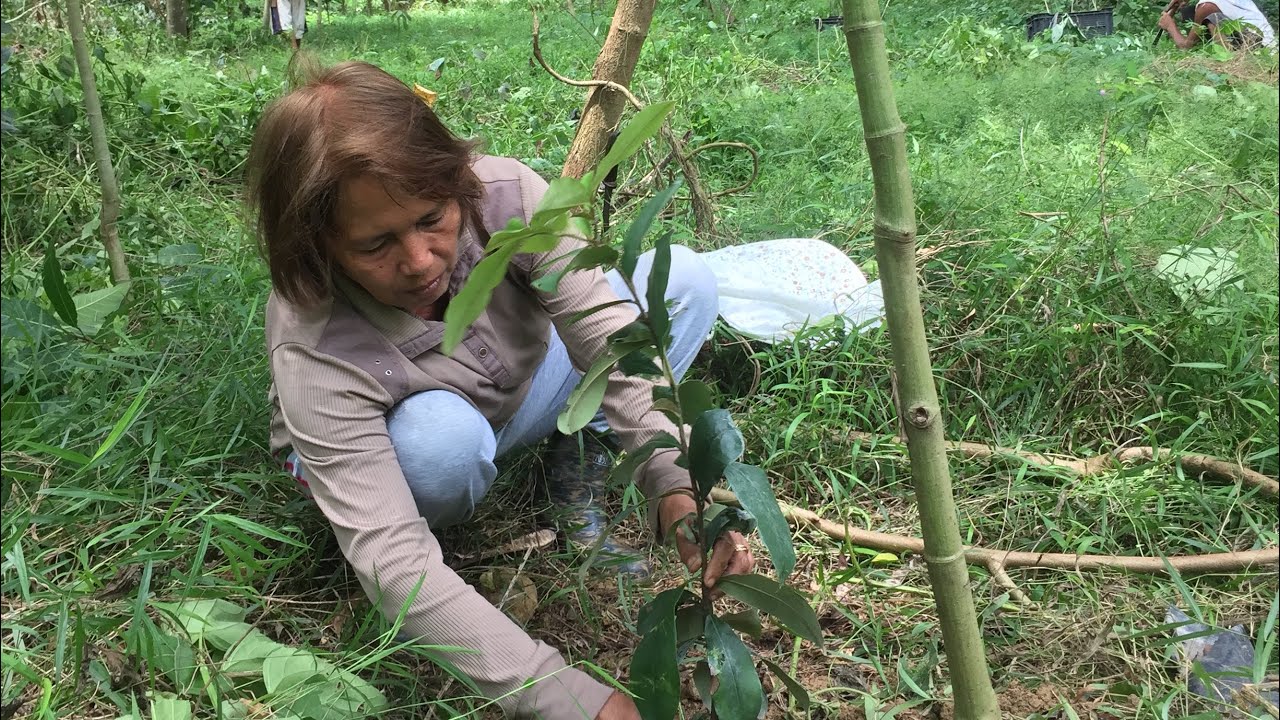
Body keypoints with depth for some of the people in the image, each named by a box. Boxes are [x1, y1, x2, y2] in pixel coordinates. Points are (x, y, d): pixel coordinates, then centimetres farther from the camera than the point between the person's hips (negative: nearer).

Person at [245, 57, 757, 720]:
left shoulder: (505, 196, -30)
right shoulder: (314, 355, -36)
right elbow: (393, 563, -41)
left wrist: (676, 489, -50)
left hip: (523, 390, 4)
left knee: (683, 279, -14)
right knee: (441, 436, -41)